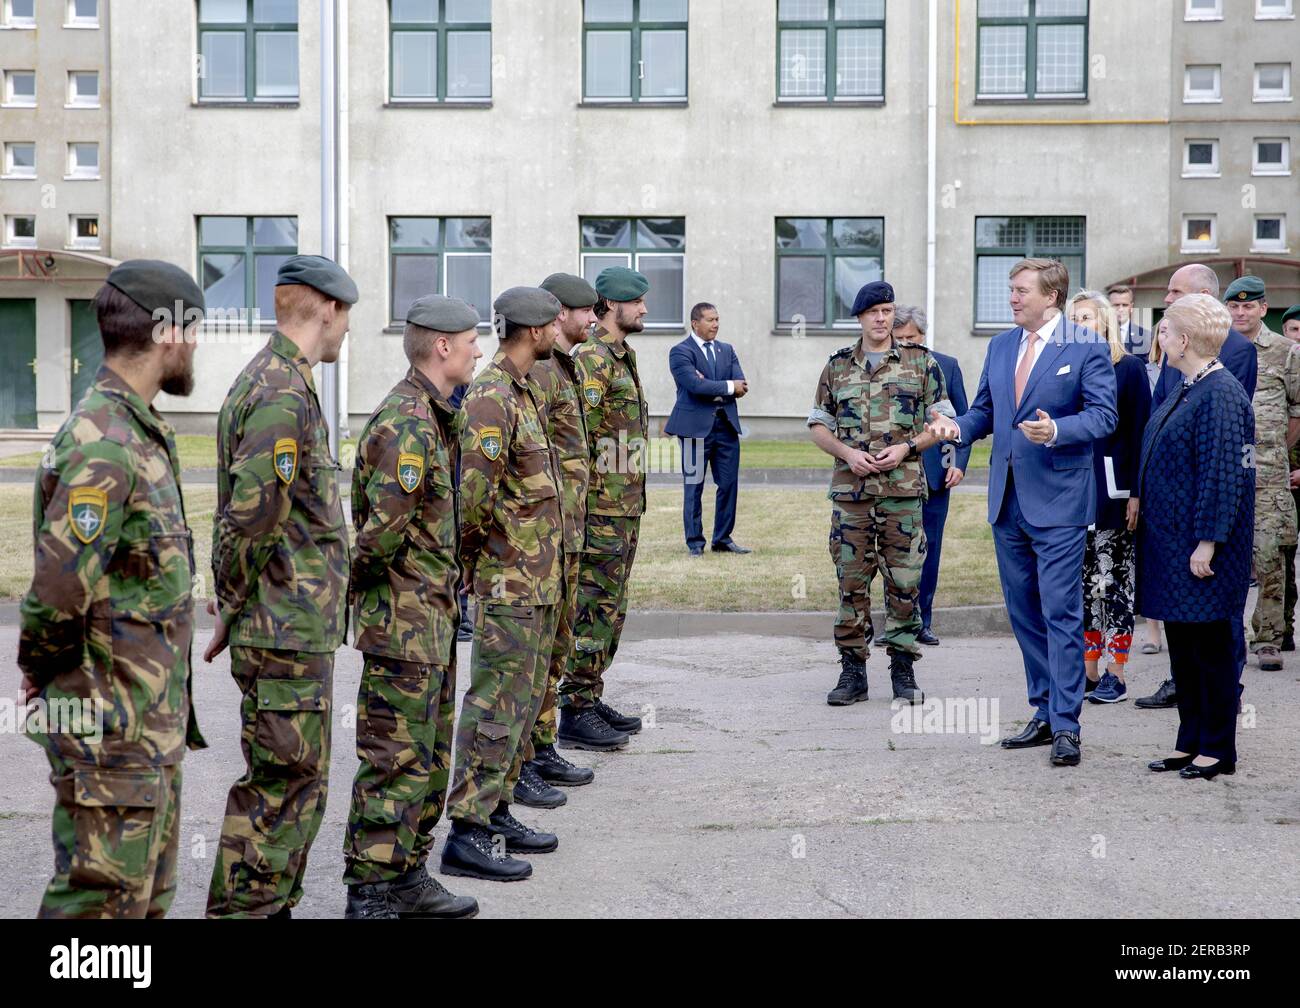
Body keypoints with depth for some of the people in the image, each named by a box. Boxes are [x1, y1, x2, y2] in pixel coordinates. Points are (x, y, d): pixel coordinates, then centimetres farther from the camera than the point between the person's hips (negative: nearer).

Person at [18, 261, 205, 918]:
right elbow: (57, 593, -26)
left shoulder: (139, 433, 12)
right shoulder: (103, 447, -21)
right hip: (111, 728, -10)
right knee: (101, 901, -1)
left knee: (150, 897, 18)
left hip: (152, 723, 10)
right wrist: (43, 672, -8)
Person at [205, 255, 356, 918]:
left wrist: (234, 600, 19)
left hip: (296, 626, 10)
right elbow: (251, 515, -24)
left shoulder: (270, 380, 16)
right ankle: (240, 911, 2)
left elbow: (252, 508, 21)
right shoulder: (283, 395, -18)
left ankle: (271, 908, 26)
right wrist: (233, 607, -13)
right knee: (282, 784, -4)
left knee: (297, 780, 17)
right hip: (288, 626, -10)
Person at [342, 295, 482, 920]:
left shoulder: (435, 417, 14)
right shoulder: (407, 422, -19)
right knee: (396, 759, -4)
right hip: (404, 618, -10)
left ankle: (407, 879, 26)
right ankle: (368, 896, 3)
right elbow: (385, 525, -26)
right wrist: (362, 580, -10)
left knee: (431, 756, 16)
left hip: (433, 616, 10)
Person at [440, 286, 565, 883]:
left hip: (538, 579, 10)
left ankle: (496, 813, 25)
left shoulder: (524, 391, 15)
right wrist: (475, 558, -10)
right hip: (510, 581, -10)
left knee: (524, 700, 16)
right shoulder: (491, 398, -18)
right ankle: (467, 835, -2)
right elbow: (475, 495, -24)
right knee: (497, 706, -7)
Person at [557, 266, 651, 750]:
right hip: (602, 510, -10)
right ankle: (575, 714, -2)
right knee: (594, 610, -7)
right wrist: (582, 504, -23)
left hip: (625, 509, 10)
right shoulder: (593, 359, -14)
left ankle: (592, 698, 22)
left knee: (610, 609, 14)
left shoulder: (622, 357, 17)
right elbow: (578, 434, -21)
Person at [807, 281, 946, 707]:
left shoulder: (921, 362, 5)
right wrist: (847, 453, -7)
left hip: (903, 489, -1)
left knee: (904, 581, 0)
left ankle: (903, 670, 9)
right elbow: (818, 425, 11)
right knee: (851, 580, 2)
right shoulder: (838, 366, 10)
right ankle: (852, 670, 10)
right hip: (849, 489, 1)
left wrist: (906, 447, -10)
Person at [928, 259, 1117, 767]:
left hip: (1058, 500, -7)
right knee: (1023, 612, 12)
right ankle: (1044, 714, 22)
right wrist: (959, 427, -4)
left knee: (1060, 612, -7)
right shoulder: (1001, 345, 13)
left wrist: (1056, 430, -27)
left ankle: (1065, 725, -2)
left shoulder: (1086, 347, -6)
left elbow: (1103, 414, -10)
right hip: (1008, 499, 7)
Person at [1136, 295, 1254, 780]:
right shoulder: (1186, 391, 12)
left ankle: (1218, 749, 10)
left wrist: (1208, 542, -22)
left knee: (1210, 644, 0)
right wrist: (1144, 509, 19)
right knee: (1182, 645, 13)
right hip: (1172, 540, 9)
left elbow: (1222, 473, -21)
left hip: (1199, 545, -9)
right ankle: (1190, 743, 22)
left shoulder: (1220, 395, -17)